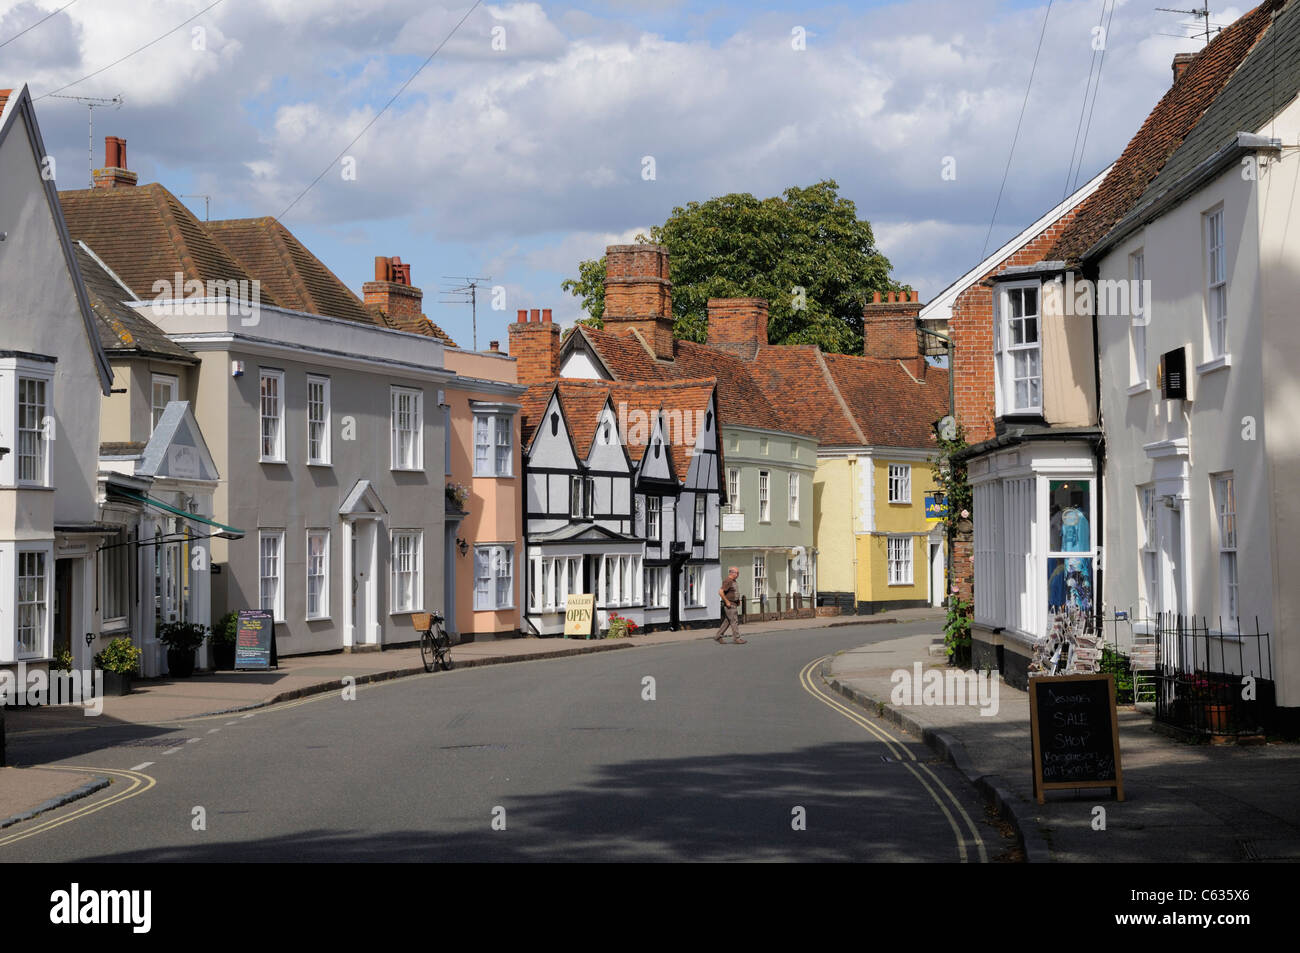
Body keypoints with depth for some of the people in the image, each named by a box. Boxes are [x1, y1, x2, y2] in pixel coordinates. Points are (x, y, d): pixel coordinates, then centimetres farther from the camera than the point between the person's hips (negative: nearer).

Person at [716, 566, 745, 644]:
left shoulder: (733, 581, 15)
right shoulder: (727, 581, -17)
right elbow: (720, 592, -26)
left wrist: (738, 599, 17)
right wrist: (727, 601, -22)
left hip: (733, 604, 10)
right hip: (729, 605, -10)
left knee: (727, 621, 12)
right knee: (734, 621, -6)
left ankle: (718, 637, 15)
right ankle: (736, 639, -2)